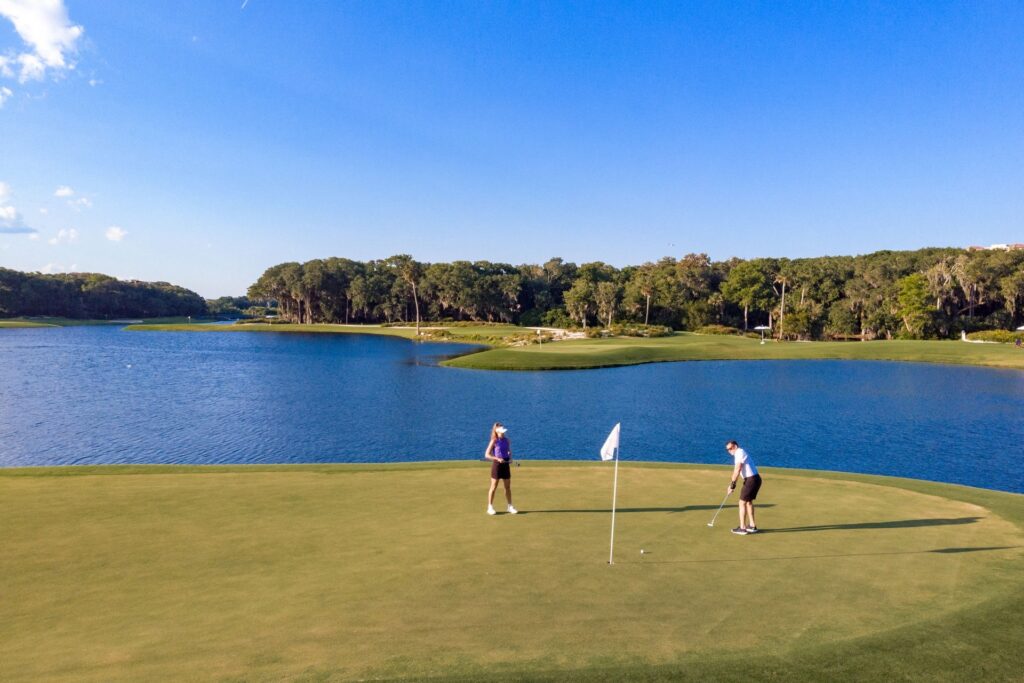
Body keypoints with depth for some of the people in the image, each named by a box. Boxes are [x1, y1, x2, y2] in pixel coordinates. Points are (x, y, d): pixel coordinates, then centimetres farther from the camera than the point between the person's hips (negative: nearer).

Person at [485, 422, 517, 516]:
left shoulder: (506, 440, 5)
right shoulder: (494, 441, -11)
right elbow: (487, 455, -13)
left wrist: (510, 458, -1)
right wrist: (498, 459, -22)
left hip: (506, 464, 5)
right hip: (497, 465, -5)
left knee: (508, 487, 10)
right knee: (493, 487, 2)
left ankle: (510, 506, 20)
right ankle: (490, 507, 12)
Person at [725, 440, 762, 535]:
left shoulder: (740, 453, -12)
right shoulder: (738, 454, 17)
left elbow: (737, 470, -18)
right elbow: (736, 471, 16)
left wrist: (732, 484, -13)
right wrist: (732, 484, 12)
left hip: (751, 480, -10)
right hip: (756, 479, 10)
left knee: (742, 502, -4)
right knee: (749, 501, 20)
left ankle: (742, 528, -2)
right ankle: (752, 526, 27)